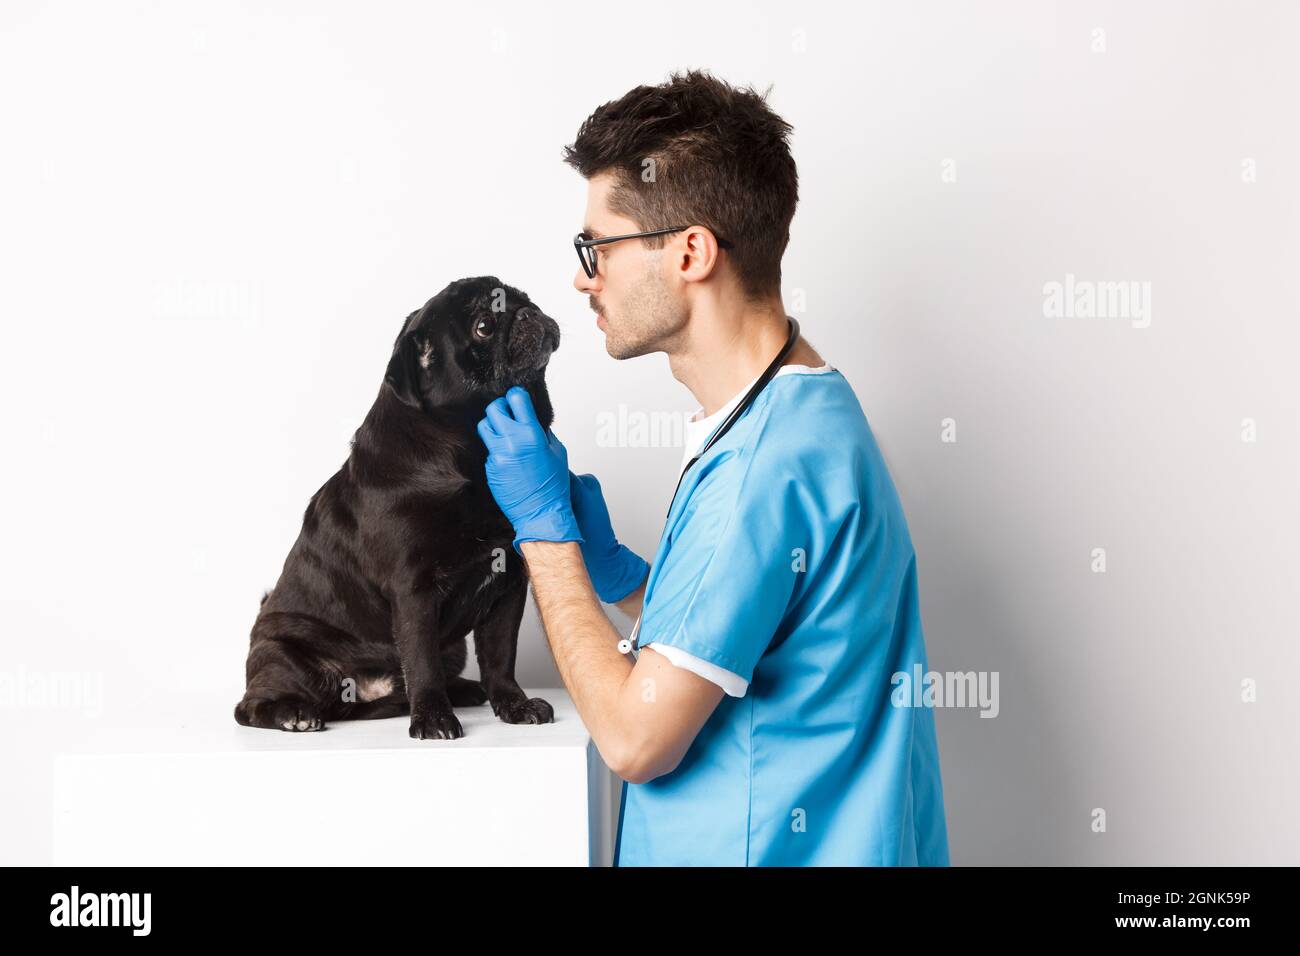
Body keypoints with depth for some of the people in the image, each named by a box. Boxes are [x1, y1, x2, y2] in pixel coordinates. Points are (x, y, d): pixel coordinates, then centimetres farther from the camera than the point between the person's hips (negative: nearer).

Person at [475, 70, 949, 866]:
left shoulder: (764, 464, -26)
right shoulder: (805, 410, 6)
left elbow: (636, 737, -22)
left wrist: (545, 527, -13)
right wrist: (616, 571, 1)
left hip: (772, 845, -9)